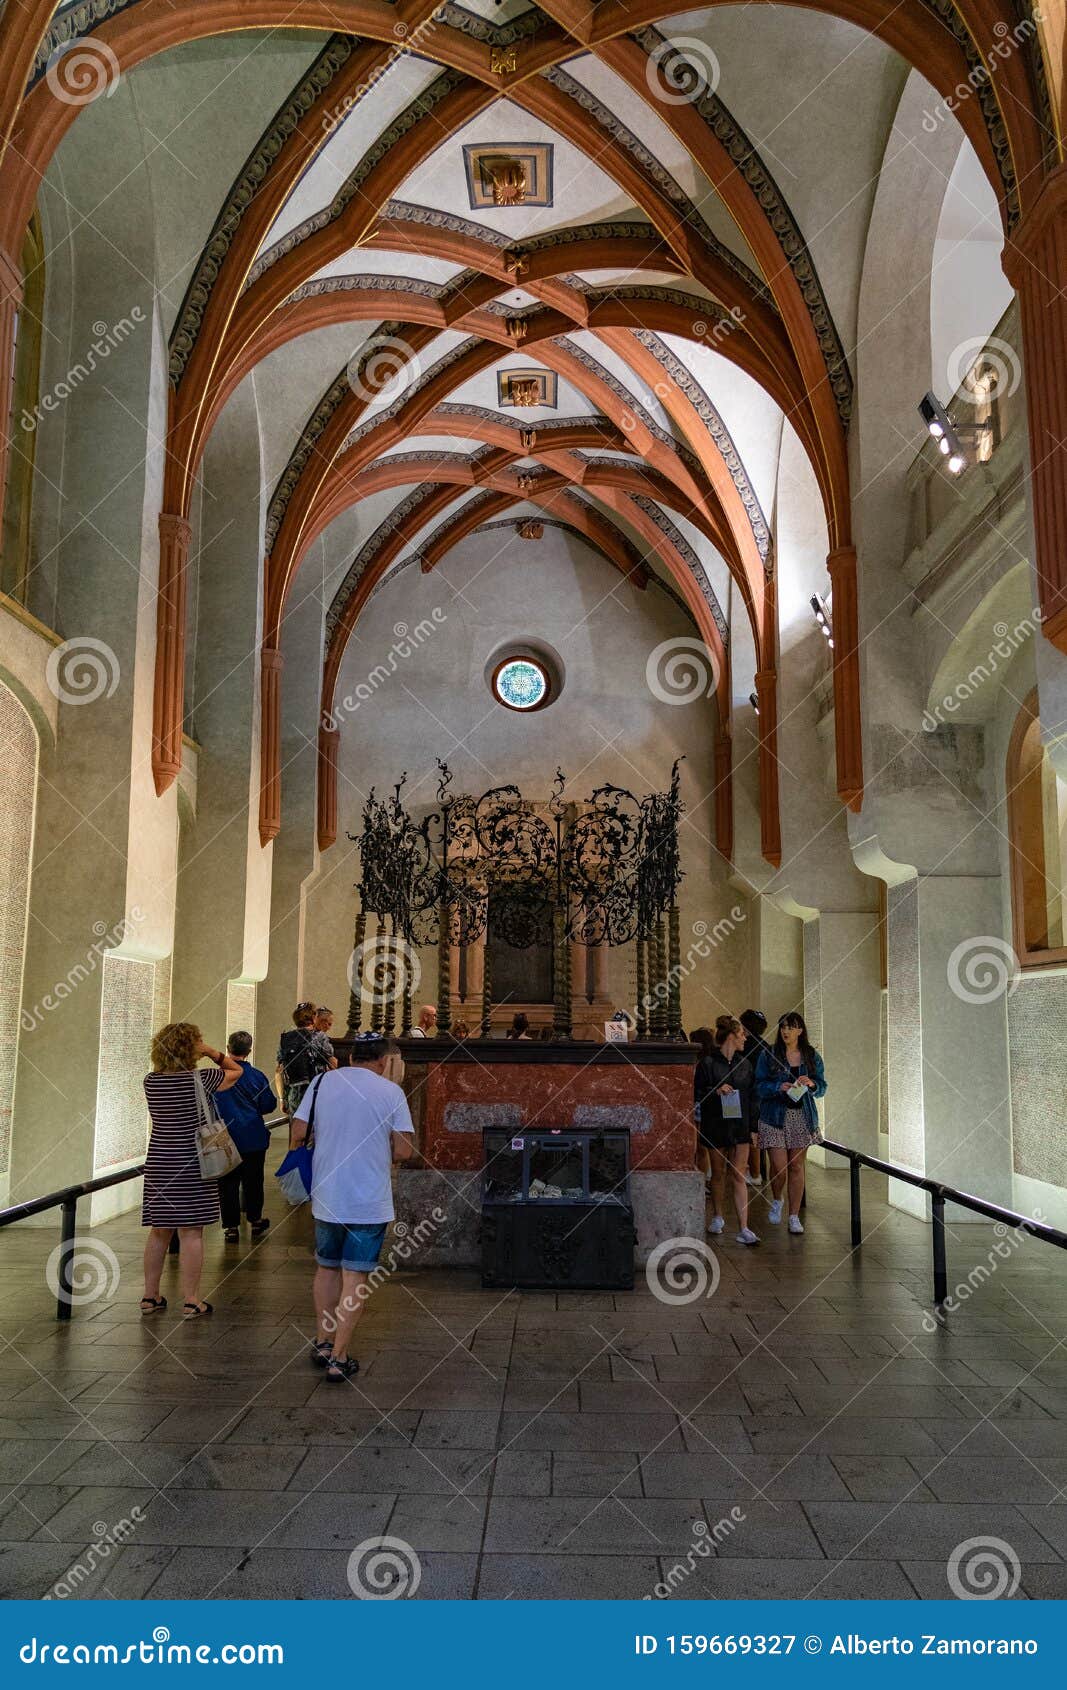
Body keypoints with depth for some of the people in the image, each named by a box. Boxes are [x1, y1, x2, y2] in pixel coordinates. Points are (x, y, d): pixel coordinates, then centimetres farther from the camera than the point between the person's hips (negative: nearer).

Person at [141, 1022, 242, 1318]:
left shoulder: (151, 1081, -2)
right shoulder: (201, 1079, -13)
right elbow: (236, 1070, 2)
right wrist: (211, 1052, 4)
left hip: (159, 1164, 5)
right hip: (192, 1165, -4)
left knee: (158, 1231, 15)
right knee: (191, 1232, 2)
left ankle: (150, 1296, 23)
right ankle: (191, 1301, 6)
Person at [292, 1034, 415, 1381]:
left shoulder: (322, 1082, 1)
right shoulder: (391, 1092, -6)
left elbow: (298, 1134, 0)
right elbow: (403, 1151, -8)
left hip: (326, 1196, 3)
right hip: (369, 1201, -3)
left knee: (327, 1268, 20)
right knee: (355, 1277, 4)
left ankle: (322, 1342, 29)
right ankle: (339, 1358, 6)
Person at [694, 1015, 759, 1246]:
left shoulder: (744, 1063, 10)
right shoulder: (707, 1063, -5)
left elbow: (752, 1091, 17)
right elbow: (696, 1093, -6)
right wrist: (716, 1090, -20)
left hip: (739, 1124, 3)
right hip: (715, 1124, -3)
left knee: (738, 1176, -4)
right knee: (718, 1173, 11)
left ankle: (744, 1230, -7)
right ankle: (717, 1217, 32)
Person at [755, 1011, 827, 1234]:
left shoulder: (812, 1056, 7)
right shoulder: (768, 1054, 0)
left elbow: (822, 1088, 8)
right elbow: (759, 1085, -3)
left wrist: (811, 1084, -13)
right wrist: (779, 1087, -20)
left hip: (802, 1117, 2)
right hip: (775, 1116, -2)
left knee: (796, 1167, 3)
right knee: (779, 1166, -7)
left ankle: (794, 1216, 13)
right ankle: (776, 1201, 24)